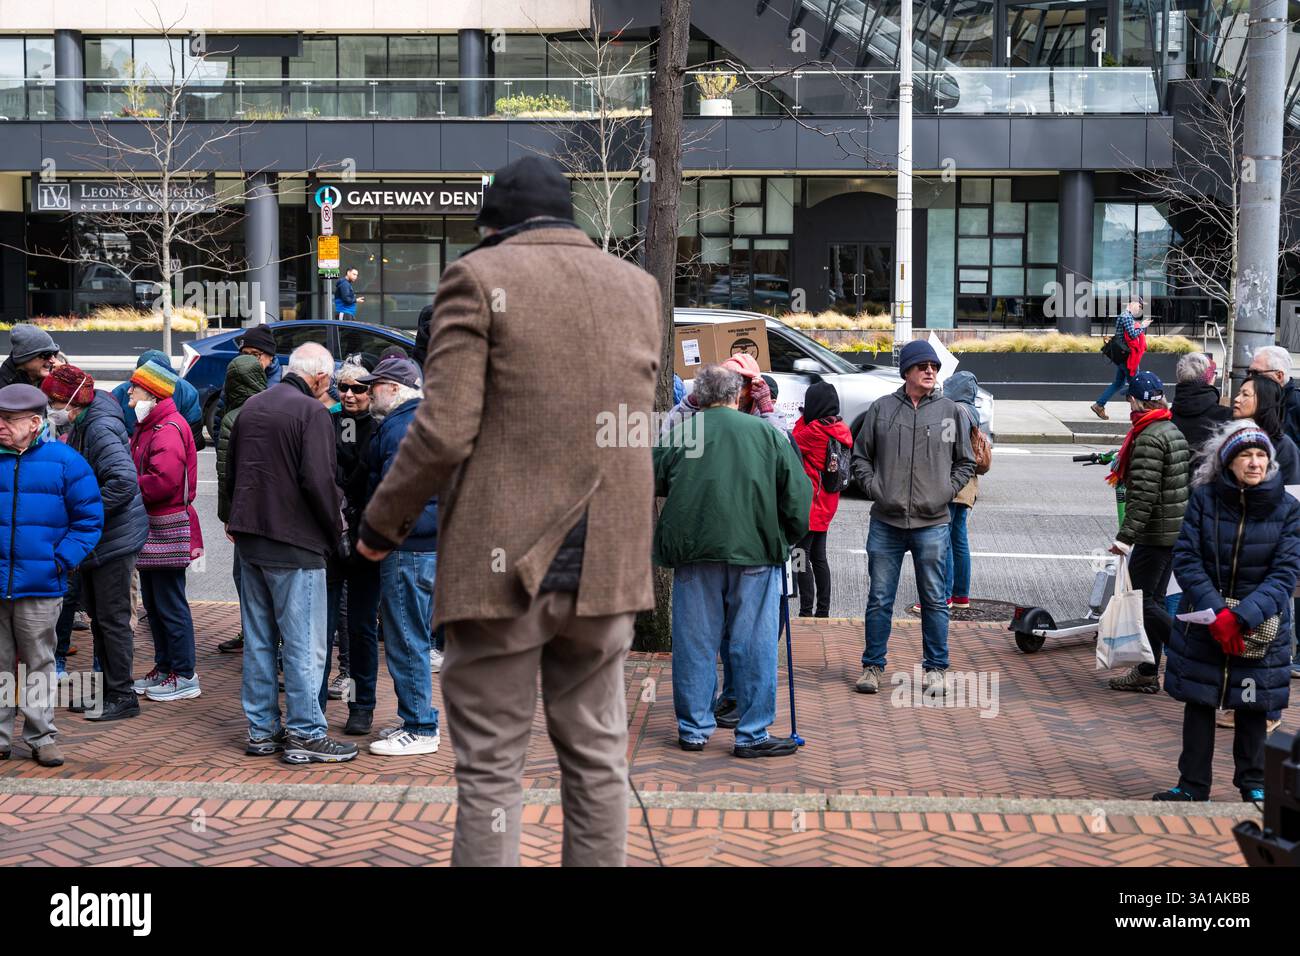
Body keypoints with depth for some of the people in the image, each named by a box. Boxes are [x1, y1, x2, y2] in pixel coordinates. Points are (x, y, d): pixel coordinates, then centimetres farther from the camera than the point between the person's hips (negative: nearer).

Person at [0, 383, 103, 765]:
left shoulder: (64, 461, -1)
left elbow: (89, 520, 2)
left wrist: (61, 560, -7)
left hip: (40, 587, -1)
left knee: (39, 664, 8)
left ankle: (42, 737, 17)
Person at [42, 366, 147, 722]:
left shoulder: (101, 429, -21)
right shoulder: (79, 427, 10)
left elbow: (123, 483, -30)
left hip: (115, 538, -10)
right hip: (92, 539, 10)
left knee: (113, 618, -3)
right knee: (97, 615, 16)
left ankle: (122, 696, 6)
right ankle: (107, 689, 26)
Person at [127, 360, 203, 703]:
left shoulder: (169, 429, -16)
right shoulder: (147, 427, 17)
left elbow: (164, 480, -26)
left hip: (167, 531, -10)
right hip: (150, 530, 10)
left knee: (170, 604, -5)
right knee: (153, 601, 16)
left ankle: (184, 676, 2)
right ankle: (164, 667, 26)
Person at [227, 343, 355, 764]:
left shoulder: (251, 406, 12)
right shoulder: (312, 412, -13)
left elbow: (231, 464, 20)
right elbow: (317, 480, -19)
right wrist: (336, 528, -5)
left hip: (249, 539, 8)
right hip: (294, 543, -8)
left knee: (258, 639, 13)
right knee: (304, 643, -1)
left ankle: (261, 729, 20)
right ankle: (305, 734, 2)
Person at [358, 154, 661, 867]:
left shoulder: (479, 276, -4)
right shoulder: (638, 286, 12)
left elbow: (445, 431, -11)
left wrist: (381, 522, 2)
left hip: (504, 561, -4)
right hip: (608, 560, 5)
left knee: (491, 768, 2)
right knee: (596, 757, 14)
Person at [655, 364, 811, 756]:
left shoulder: (678, 433, 6)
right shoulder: (766, 433, 6)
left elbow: (649, 484, 8)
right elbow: (798, 492, 6)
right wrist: (785, 539, 17)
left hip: (693, 548, 1)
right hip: (755, 548, -1)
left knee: (694, 642, 8)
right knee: (754, 644, 4)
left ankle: (694, 729, 15)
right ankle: (753, 734, 6)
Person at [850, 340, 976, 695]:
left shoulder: (949, 410, 4)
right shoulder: (881, 409, 4)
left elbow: (966, 462, 13)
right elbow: (860, 456, 11)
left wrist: (946, 491, 0)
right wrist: (874, 488, -2)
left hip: (932, 523, 0)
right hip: (886, 522, 0)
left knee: (935, 600, 7)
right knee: (879, 599, 6)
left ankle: (935, 667, 18)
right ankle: (872, 666, 16)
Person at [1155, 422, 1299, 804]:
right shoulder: (1204, 498, -7)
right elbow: (1185, 558, -9)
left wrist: (1241, 617, -22)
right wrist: (1215, 612, -20)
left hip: (1261, 628, 0)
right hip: (1202, 624, 0)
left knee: (1253, 707, 10)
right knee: (1198, 702, 7)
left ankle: (1253, 784, 26)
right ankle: (1193, 785, 19)